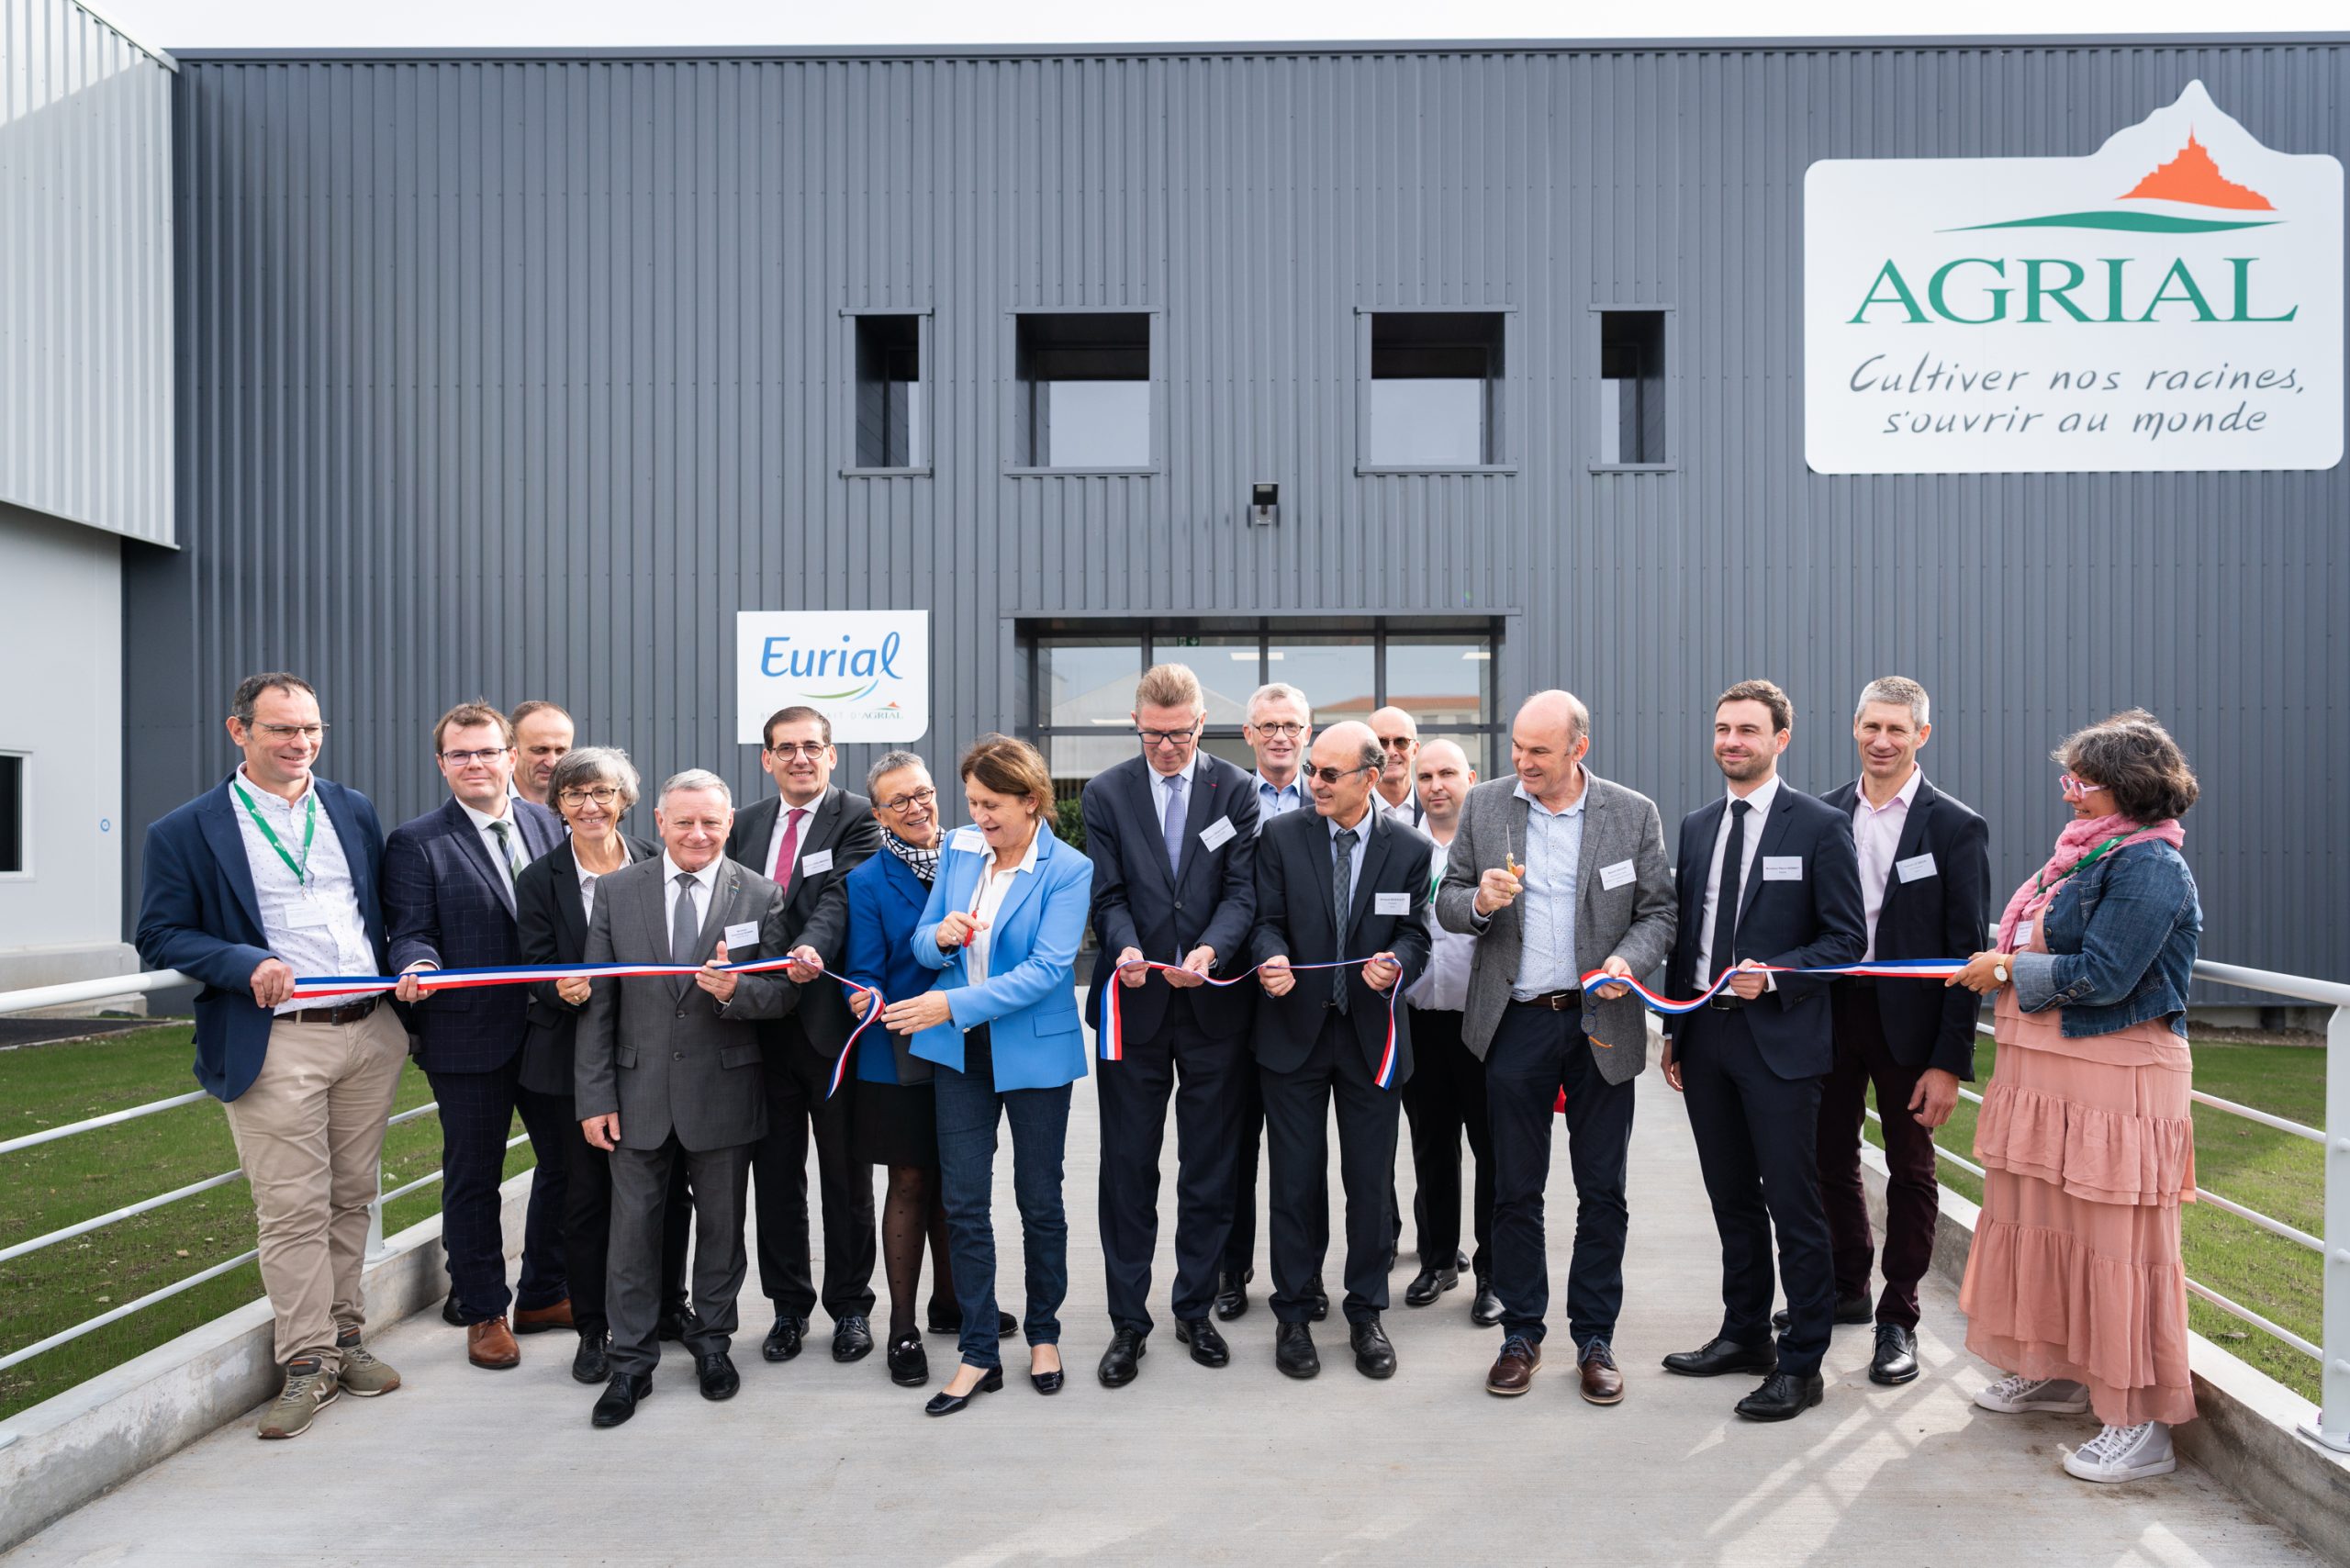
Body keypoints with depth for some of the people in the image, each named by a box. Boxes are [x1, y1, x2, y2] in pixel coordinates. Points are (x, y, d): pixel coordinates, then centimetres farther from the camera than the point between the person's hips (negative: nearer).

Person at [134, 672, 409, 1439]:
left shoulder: (354, 810, 11)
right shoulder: (185, 831, -1)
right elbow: (160, 937, -1)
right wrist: (245, 964, -17)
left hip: (372, 1032, 4)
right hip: (275, 1046, -4)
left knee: (352, 1198, 13)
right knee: (293, 1209, -1)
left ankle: (344, 1333, 26)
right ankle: (308, 1360, 11)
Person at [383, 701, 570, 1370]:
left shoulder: (550, 825, 7)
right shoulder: (416, 842, -4)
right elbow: (412, 933, -7)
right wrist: (418, 964, -28)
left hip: (552, 1030, 4)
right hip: (469, 1038, -4)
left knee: (567, 1162, 13)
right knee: (473, 1179, 9)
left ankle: (543, 1295, 31)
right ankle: (484, 1313, 25)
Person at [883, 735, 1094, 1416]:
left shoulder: (1067, 870, -13)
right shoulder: (959, 850, 1)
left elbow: (1046, 970, -20)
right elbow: (923, 941, 8)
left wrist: (952, 1004, -25)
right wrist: (940, 937, -17)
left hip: (1034, 1053, -4)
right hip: (960, 1052, 4)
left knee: (1039, 1200, 11)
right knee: (963, 1202, 5)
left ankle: (1043, 1335, 32)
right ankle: (979, 1354, 18)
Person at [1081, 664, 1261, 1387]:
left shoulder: (1236, 790, 2)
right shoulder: (1106, 793, 3)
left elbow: (1243, 890, -4)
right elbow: (1108, 894, -1)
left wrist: (1210, 950, -22)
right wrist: (1125, 950, -21)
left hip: (1213, 1004, 0)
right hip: (1135, 1003, 0)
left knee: (1210, 1170, 10)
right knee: (1128, 1170, 6)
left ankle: (1195, 1309, 26)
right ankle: (1128, 1322, 18)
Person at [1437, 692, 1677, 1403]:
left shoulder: (1634, 813, 0)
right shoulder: (1483, 805, 3)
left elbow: (1659, 911, 2)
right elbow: (1447, 902, 6)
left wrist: (1629, 960, -17)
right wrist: (1479, 901, -17)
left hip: (1601, 1023, 0)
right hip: (1516, 1023, 1)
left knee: (1602, 1192, 7)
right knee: (1515, 1190, 8)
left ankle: (1594, 1339, 22)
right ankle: (1521, 1335, 22)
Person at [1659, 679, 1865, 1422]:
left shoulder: (1820, 826, -5)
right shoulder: (1696, 827, 12)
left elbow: (1847, 938, -6)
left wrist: (1774, 975, -20)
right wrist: (1673, 1031, 13)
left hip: (1780, 1040, -6)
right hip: (1705, 1034, 6)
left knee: (1793, 1206, 0)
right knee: (1732, 1198, 16)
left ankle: (1801, 1365, 12)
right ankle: (1744, 1334, 30)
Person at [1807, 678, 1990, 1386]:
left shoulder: (1955, 827, -7)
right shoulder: (1823, 814, 4)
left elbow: (1965, 951, -9)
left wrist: (1950, 1062, -13)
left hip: (1907, 1019, -4)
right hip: (1829, 1009, 4)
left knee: (1909, 1170, 9)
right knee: (1830, 1158, 14)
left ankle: (1898, 1320, 22)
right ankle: (1848, 1289, 34)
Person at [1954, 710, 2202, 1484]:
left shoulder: (2148, 865, -16)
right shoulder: (2088, 854, 13)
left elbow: (2102, 975, -22)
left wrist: (2009, 970, -11)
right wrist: (2004, 967, 3)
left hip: (2113, 1086, -10)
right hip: (2050, 1078, 10)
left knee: (2115, 1245, -3)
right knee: (2044, 1223, 18)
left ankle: (2142, 1425, 8)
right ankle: (2057, 1370, 33)